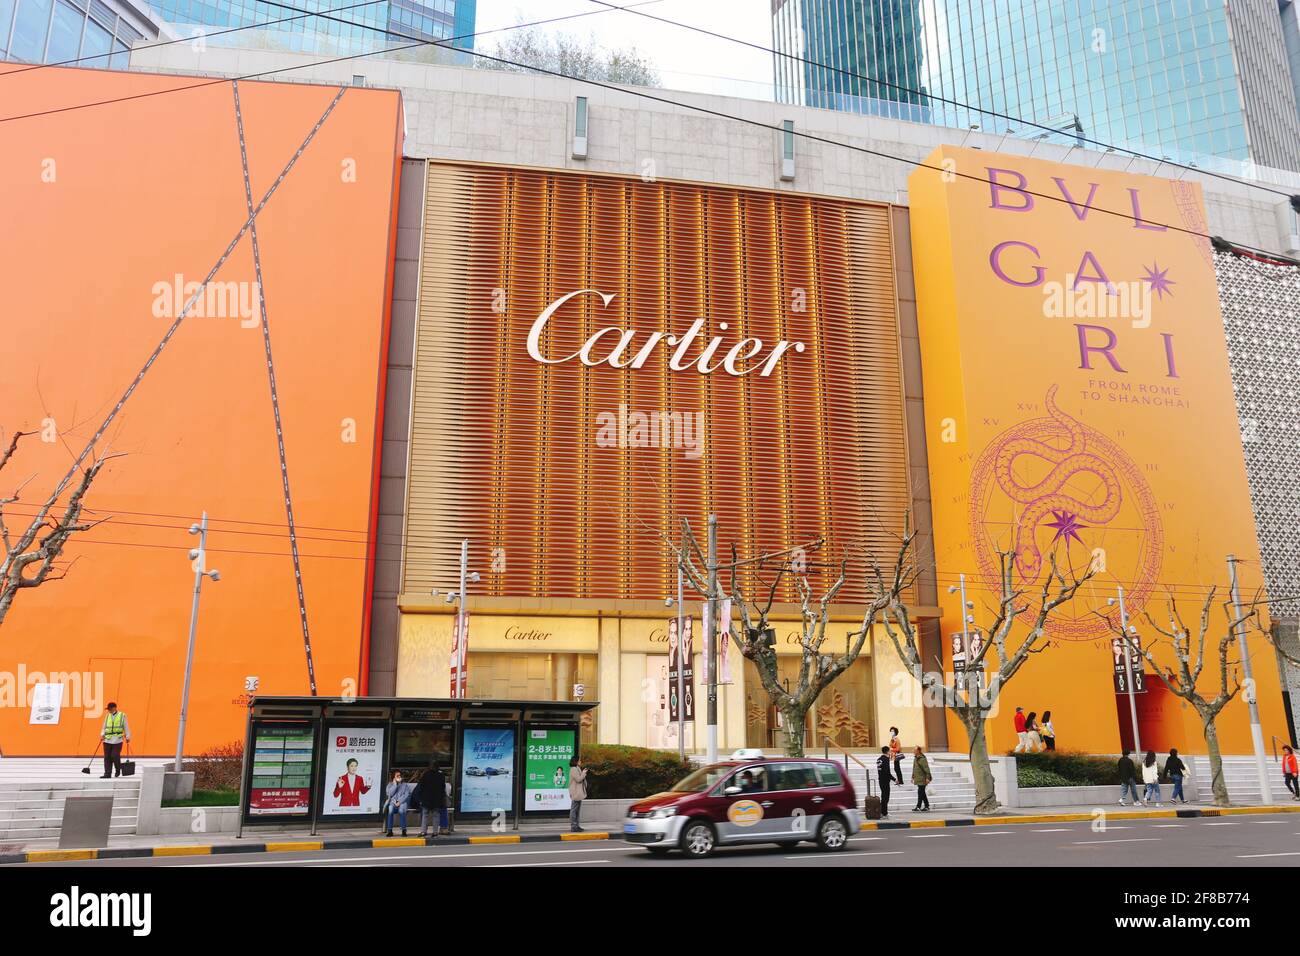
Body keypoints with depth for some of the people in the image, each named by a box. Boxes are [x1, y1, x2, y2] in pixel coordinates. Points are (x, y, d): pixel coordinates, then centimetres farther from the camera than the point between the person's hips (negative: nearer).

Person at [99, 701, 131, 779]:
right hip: (107, 739, 4)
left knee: (115, 756, -10)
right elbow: (104, 727, 17)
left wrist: (127, 737, 5)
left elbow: (126, 727, 7)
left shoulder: (122, 716, 4)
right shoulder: (107, 716, 14)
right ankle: (107, 773, 4)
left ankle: (118, 770, 14)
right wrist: (102, 735, 1)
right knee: (107, 757, 0)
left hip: (117, 740, -4)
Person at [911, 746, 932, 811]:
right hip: (918, 779, 9)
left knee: (920, 792, -11)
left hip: (922, 779, -9)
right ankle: (927, 806, 23)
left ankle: (918, 807, -13)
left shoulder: (922, 759, -15)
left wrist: (928, 778, -21)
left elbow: (926, 769, -18)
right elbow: (914, 768, 22)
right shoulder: (915, 758, 13)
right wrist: (913, 777, 21)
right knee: (922, 793, 14)